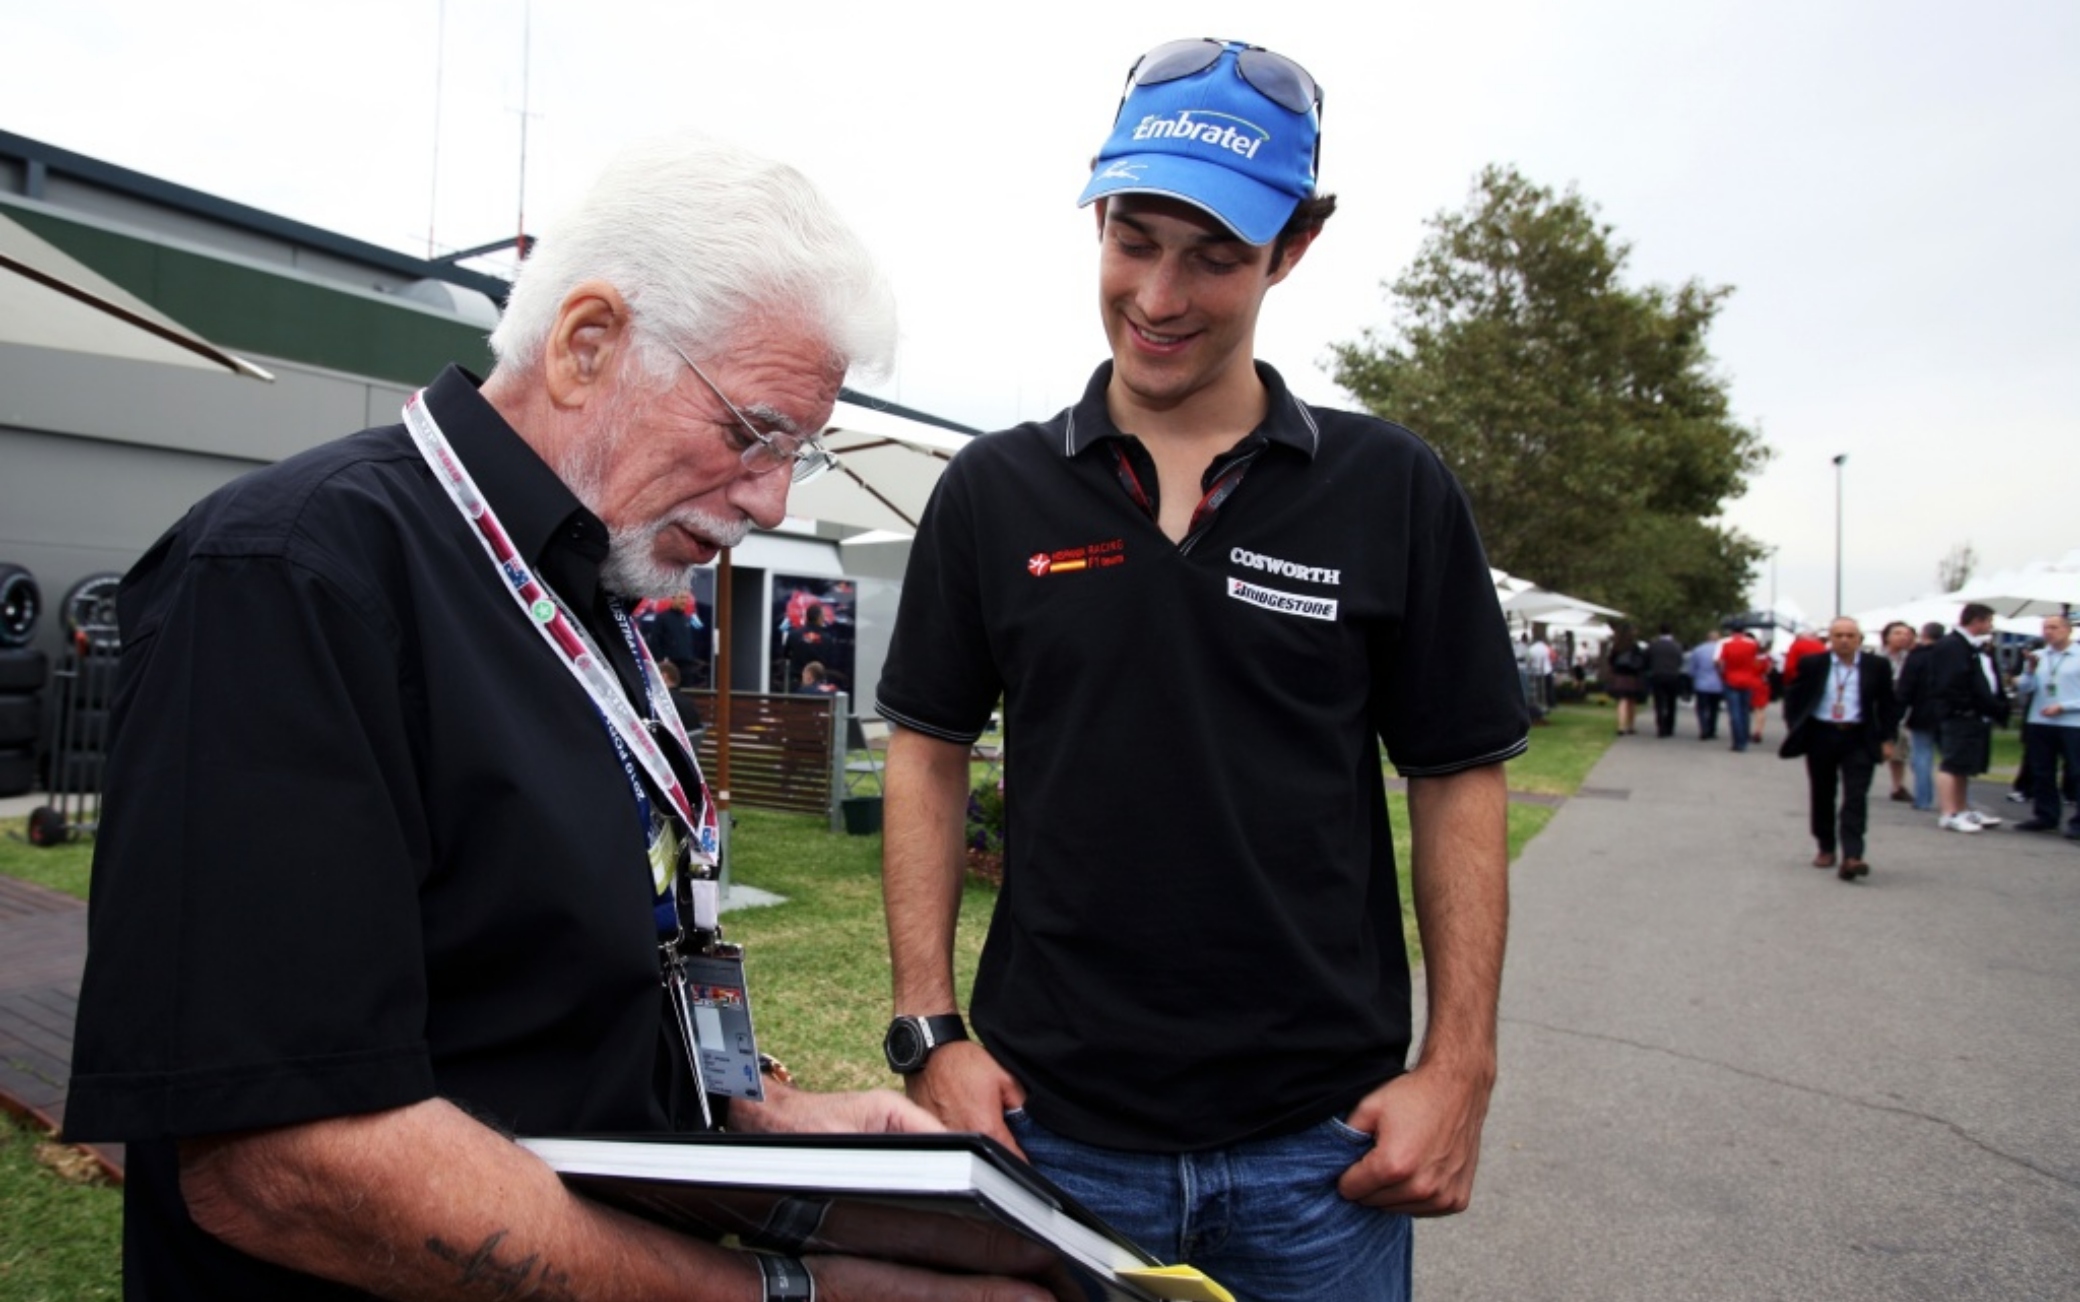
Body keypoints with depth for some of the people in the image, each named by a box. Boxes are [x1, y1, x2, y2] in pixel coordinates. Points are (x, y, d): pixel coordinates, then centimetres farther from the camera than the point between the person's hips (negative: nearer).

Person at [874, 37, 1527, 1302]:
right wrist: (931, 1030, -3)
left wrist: (1461, 1068, -6)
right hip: (1053, 1123, 1)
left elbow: (1459, 781, -1)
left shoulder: (1394, 493, -5)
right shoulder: (994, 491, -1)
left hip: (1323, 1137, 0)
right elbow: (928, 756, 3)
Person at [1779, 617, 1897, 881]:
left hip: (1859, 739, -1)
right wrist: (1794, 730, 0)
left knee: (1856, 797, -9)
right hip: (1821, 736, 1)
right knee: (1822, 795, 11)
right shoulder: (1812, 664, 0)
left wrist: (1885, 738, 1)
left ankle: (1852, 857, -16)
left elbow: (1887, 705, 6)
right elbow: (1793, 697, 7)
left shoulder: (1877, 666, 0)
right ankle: (1826, 849, 26)